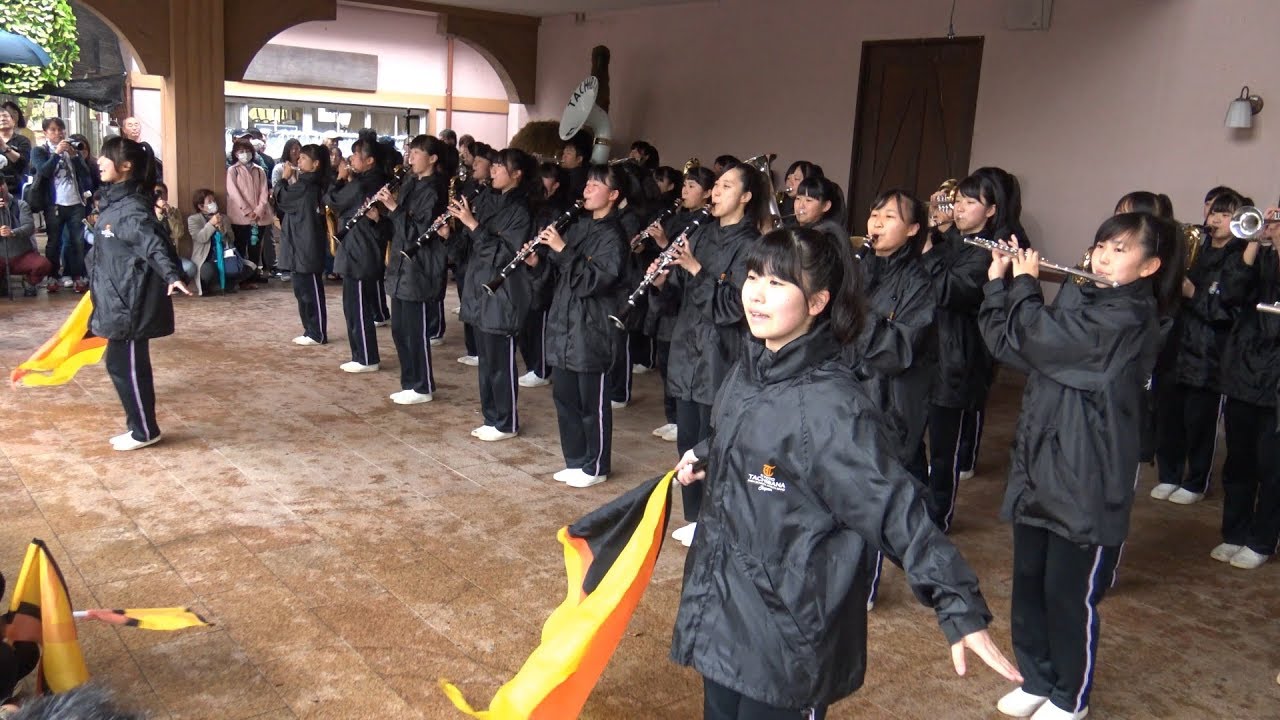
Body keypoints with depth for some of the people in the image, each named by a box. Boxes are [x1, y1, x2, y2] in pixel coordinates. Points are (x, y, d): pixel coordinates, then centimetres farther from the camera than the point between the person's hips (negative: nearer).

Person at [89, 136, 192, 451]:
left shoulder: (131, 207, -18)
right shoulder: (113, 201, 12)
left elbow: (154, 243, -32)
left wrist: (172, 275, -47)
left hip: (131, 303, -10)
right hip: (118, 300, 10)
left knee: (125, 365, -1)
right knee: (122, 364, 15)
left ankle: (145, 431, 11)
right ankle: (139, 426, 25)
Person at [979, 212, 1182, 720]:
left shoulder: (1128, 318, -16)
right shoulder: (1081, 301, 11)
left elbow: (1039, 338, -24)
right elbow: (1008, 343, 10)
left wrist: (1025, 282, -7)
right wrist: (999, 282, 2)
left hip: (1084, 482, -8)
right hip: (1038, 471, 8)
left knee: (1071, 594, 6)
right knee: (1028, 581, 16)